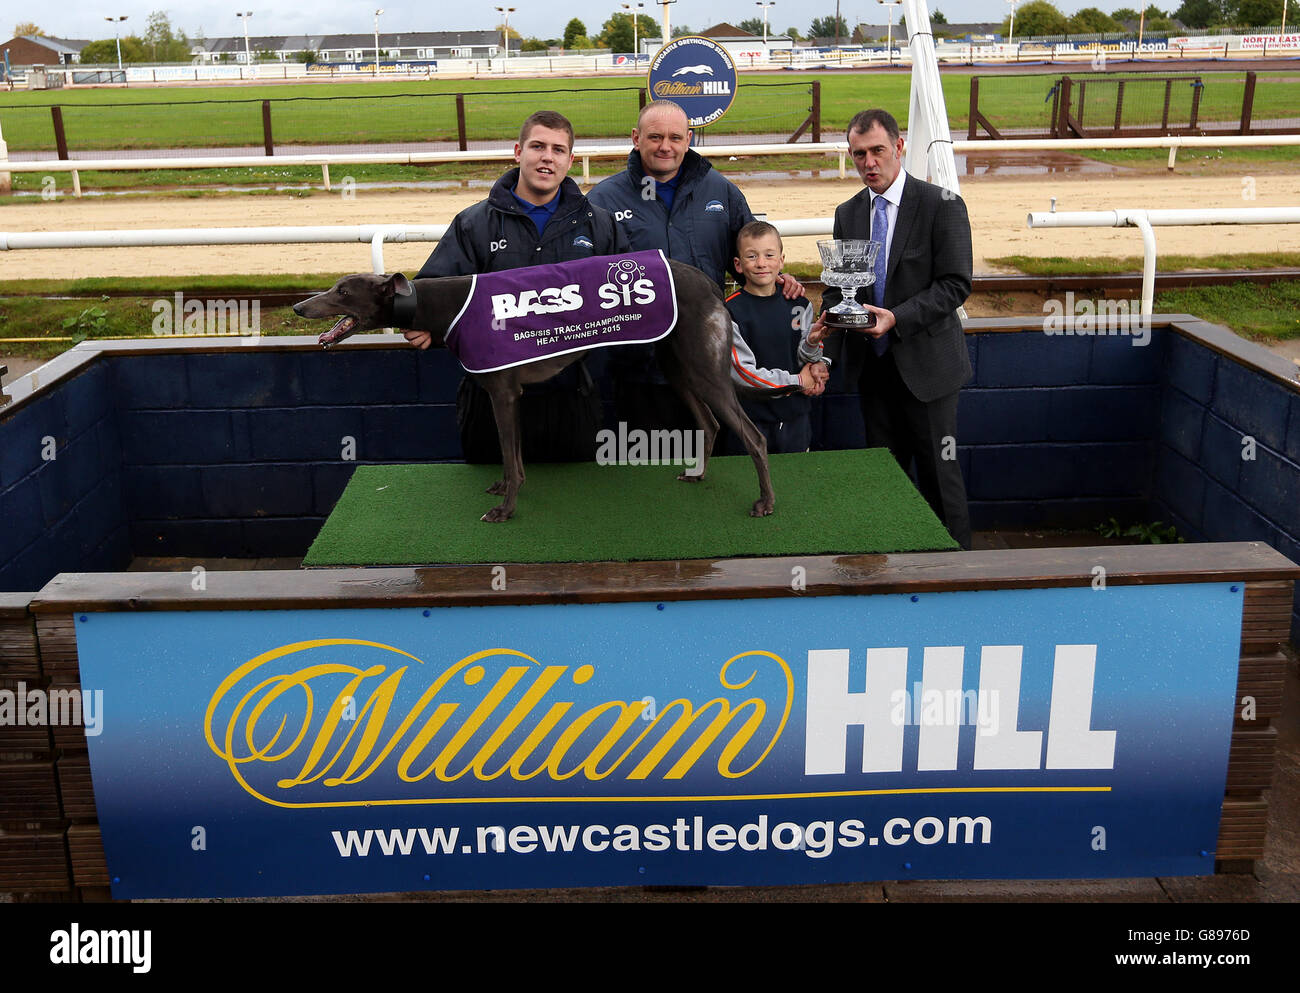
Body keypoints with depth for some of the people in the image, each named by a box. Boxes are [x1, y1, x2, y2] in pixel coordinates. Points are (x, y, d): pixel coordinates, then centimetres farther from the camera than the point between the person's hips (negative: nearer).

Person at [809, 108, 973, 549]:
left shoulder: (941, 205, -8)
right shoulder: (848, 214, 9)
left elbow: (955, 285, -12)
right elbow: (838, 286, 12)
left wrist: (897, 318, -24)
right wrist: (827, 324, -10)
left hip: (925, 364, -5)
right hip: (872, 364, 5)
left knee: (938, 473, 2)